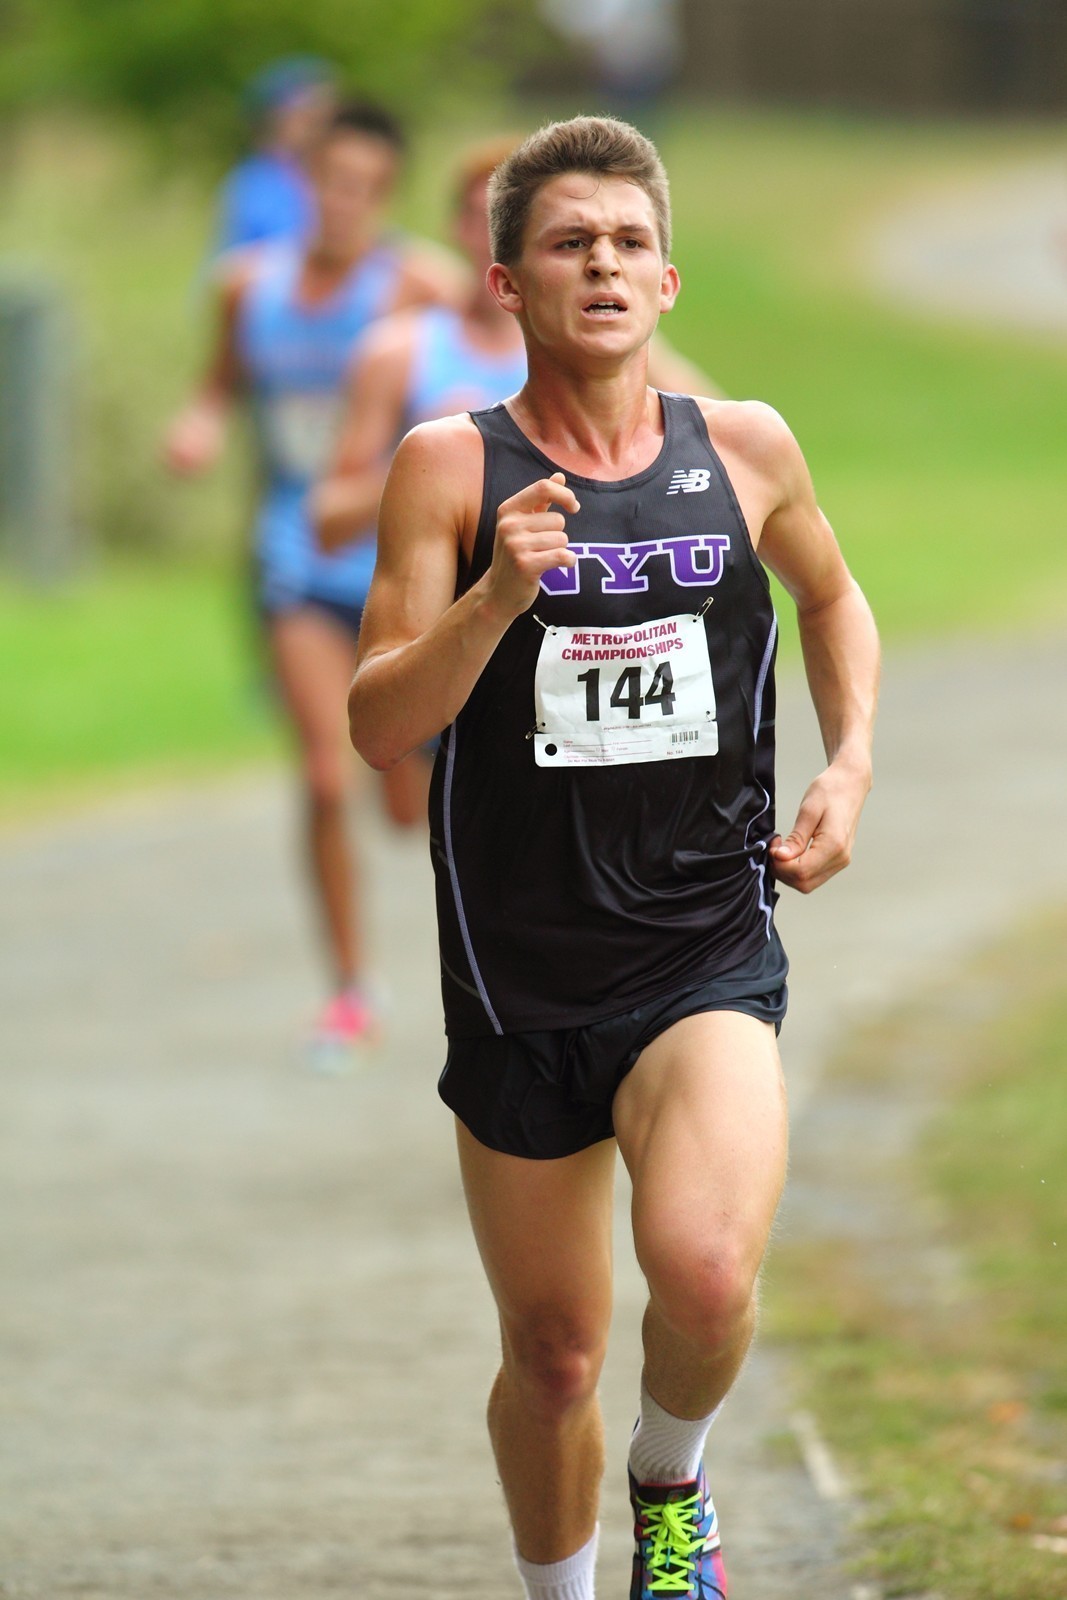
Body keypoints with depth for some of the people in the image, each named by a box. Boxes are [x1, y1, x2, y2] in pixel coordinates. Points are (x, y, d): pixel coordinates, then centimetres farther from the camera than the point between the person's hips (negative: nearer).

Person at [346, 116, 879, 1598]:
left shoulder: (746, 449, 3)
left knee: (704, 1273, -25)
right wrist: (497, 592, -25)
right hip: (521, 976, 0)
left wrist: (850, 767, 11)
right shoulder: (451, 466, -4)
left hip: (708, 958, 0)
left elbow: (832, 596, 25)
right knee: (553, 1351, 10)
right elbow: (378, 727, -10)